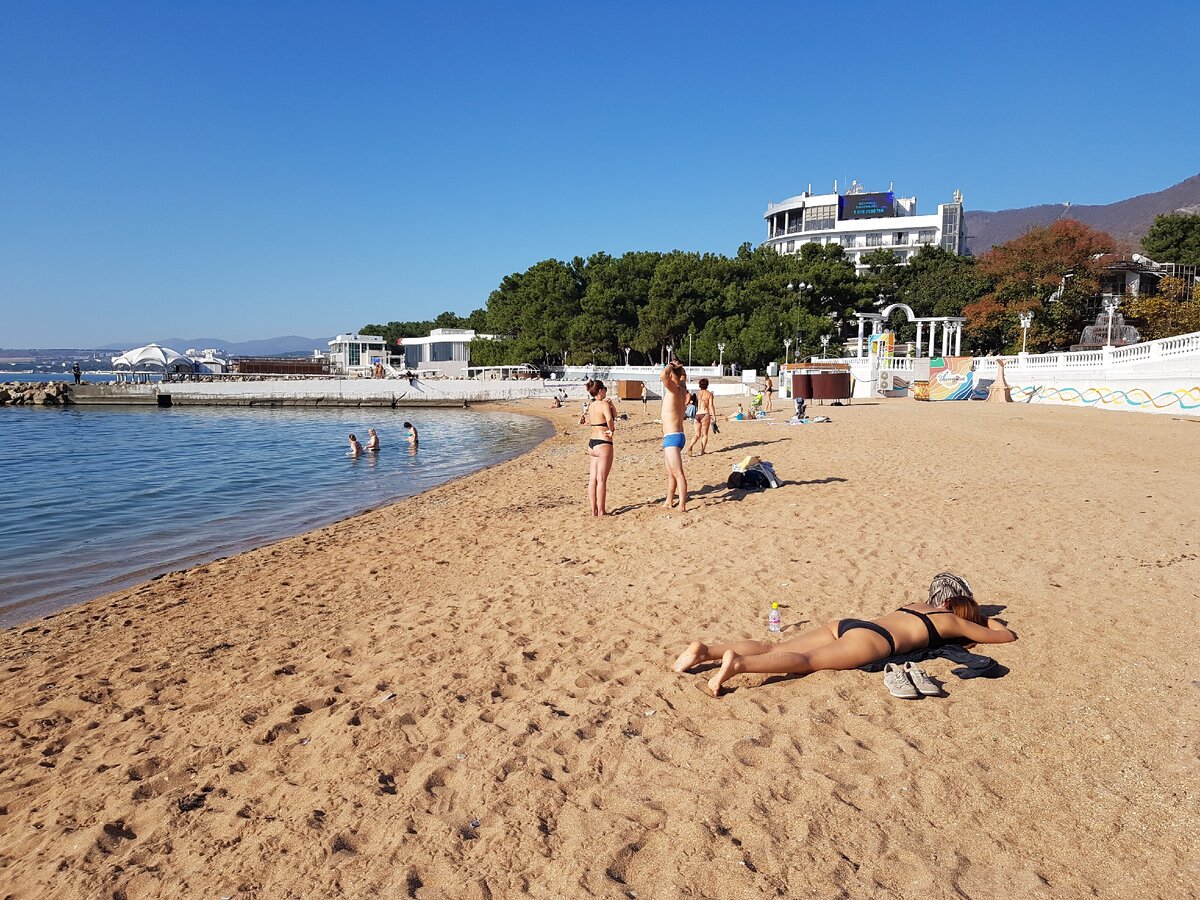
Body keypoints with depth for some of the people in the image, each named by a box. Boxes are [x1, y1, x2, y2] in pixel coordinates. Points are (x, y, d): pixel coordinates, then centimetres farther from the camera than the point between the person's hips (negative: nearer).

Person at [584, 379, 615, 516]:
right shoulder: (604, 404, -12)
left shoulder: (591, 406, 13)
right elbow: (610, 419, -31)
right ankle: (601, 511, 1)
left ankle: (593, 510, 14)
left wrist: (610, 403, 4)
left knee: (592, 479, 9)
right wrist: (611, 431, -13)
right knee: (601, 480, -3)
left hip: (592, 443, 8)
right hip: (603, 444, -8)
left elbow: (614, 414, 20)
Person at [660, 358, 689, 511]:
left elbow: (663, 374, -36)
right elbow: (683, 374, 32)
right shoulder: (682, 388, 9)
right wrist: (678, 365, 17)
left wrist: (670, 366, -17)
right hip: (672, 437, 10)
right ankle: (669, 501, 30)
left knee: (678, 473, -14)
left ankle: (682, 506, -17)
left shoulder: (674, 389, -16)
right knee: (670, 473, 19)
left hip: (672, 437, -10)